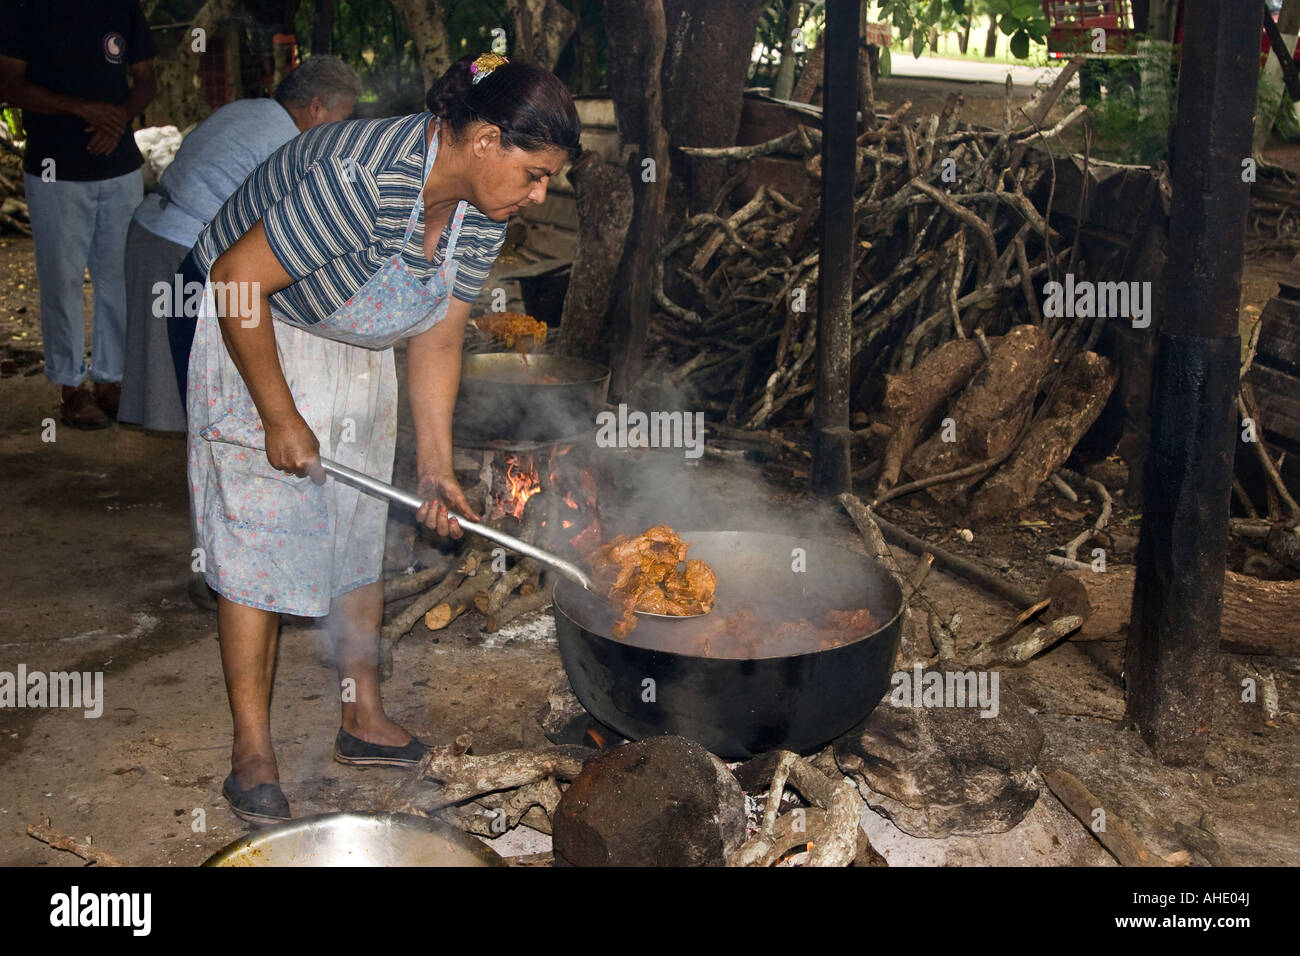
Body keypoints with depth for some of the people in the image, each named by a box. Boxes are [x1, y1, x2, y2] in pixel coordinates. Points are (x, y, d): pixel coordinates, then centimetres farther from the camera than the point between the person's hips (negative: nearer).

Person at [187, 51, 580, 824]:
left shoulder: (484, 215, -9)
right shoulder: (363, 178, -35)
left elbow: (438, 340, -2)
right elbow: (236, 282, -29)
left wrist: (438, 464, -6)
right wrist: (280, 417, -24)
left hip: (358, 355, 8)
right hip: (253, 341, -7)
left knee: (362, 538, 11)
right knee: (260, 544, -5)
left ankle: (365, 720, 24)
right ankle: (253, 751, 7)